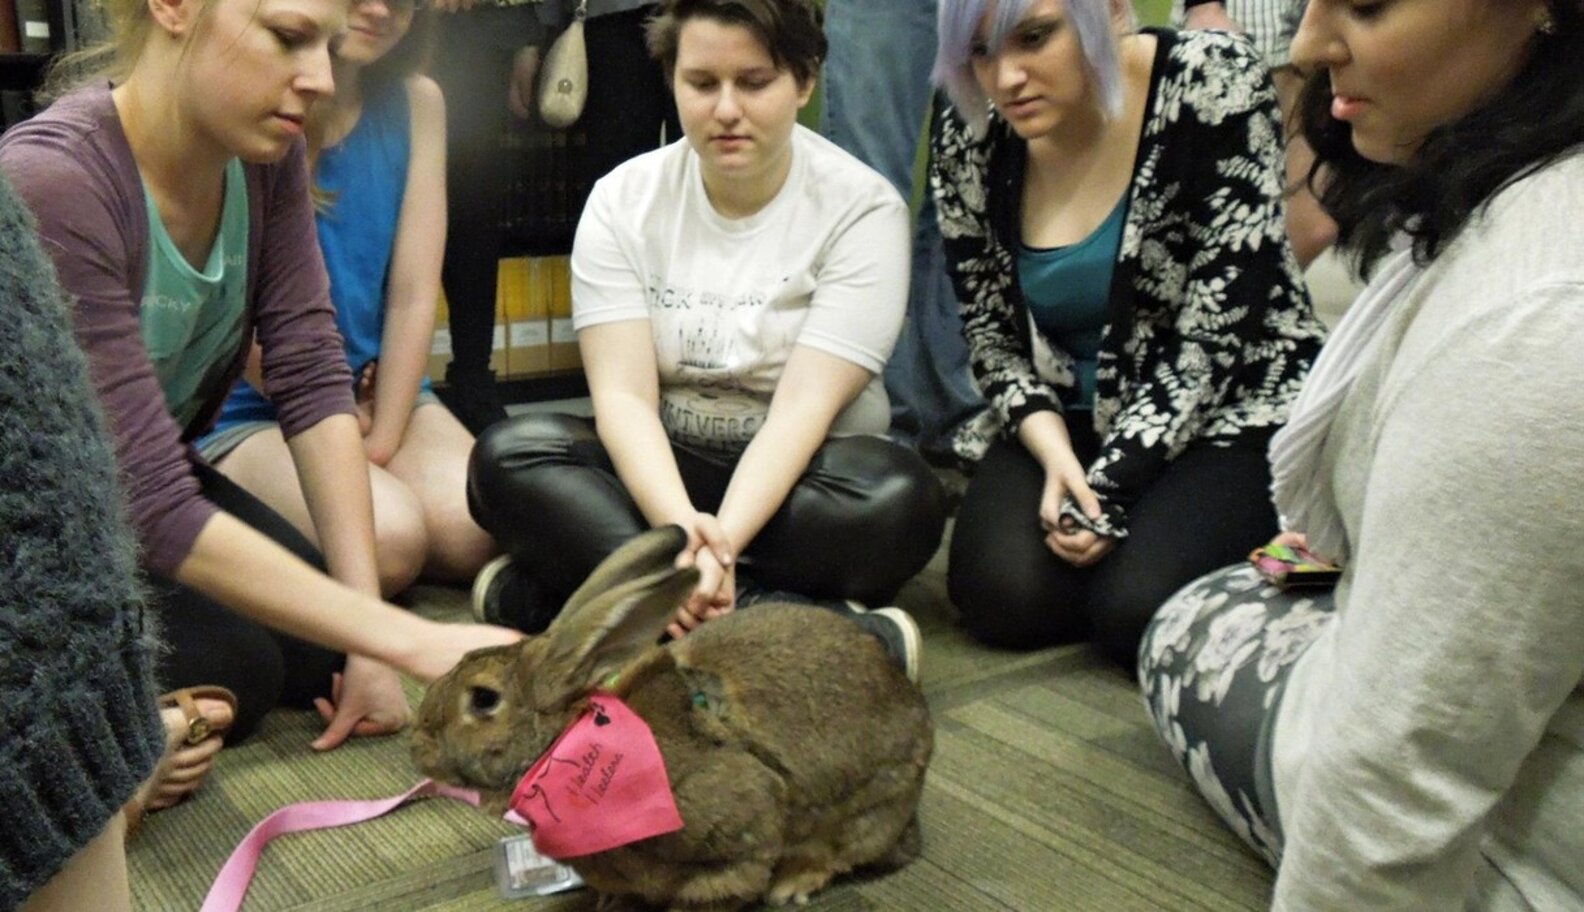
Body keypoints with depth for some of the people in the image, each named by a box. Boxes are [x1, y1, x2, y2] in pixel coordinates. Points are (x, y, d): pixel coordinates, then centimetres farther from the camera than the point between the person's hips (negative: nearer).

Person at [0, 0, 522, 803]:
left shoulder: (263, 150, -12)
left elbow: (311, 378, -15)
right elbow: (152, 506, -35)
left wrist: (369, 637, -19)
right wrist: (411, 641, -38)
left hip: (141, 489, 6)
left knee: (329, 653, -7)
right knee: (230, 672, -22)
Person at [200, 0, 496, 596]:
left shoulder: (416, 102, 4)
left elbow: (413, 296, -1)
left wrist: (378, 446, -8)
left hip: (381, 391, 4)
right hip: (245, 409, -3)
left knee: (476, 529, -25)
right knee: (387, 538, -29)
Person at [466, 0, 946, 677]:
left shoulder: (862, 208, -11)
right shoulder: (623, 199, -5)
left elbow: (805, 405, -20)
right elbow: (623, 395, -14)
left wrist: (722, 540, -36)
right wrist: (680, 526, -34)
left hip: (792, 474, -1)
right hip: (659, 468, 2)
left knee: (899, 498, -33)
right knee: (508, 457, -25)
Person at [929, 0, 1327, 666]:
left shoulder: (1216, 84, -19)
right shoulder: (969, 137, -7)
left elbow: (1215, 335, -20)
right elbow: (990, 332, 1)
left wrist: (1107, 490, -23)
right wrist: (1053, 451, -17)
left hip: (1230, 412, -3)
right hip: (1069, 421, 4)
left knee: (1139, 611, -25)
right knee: (1004, 598, -20)